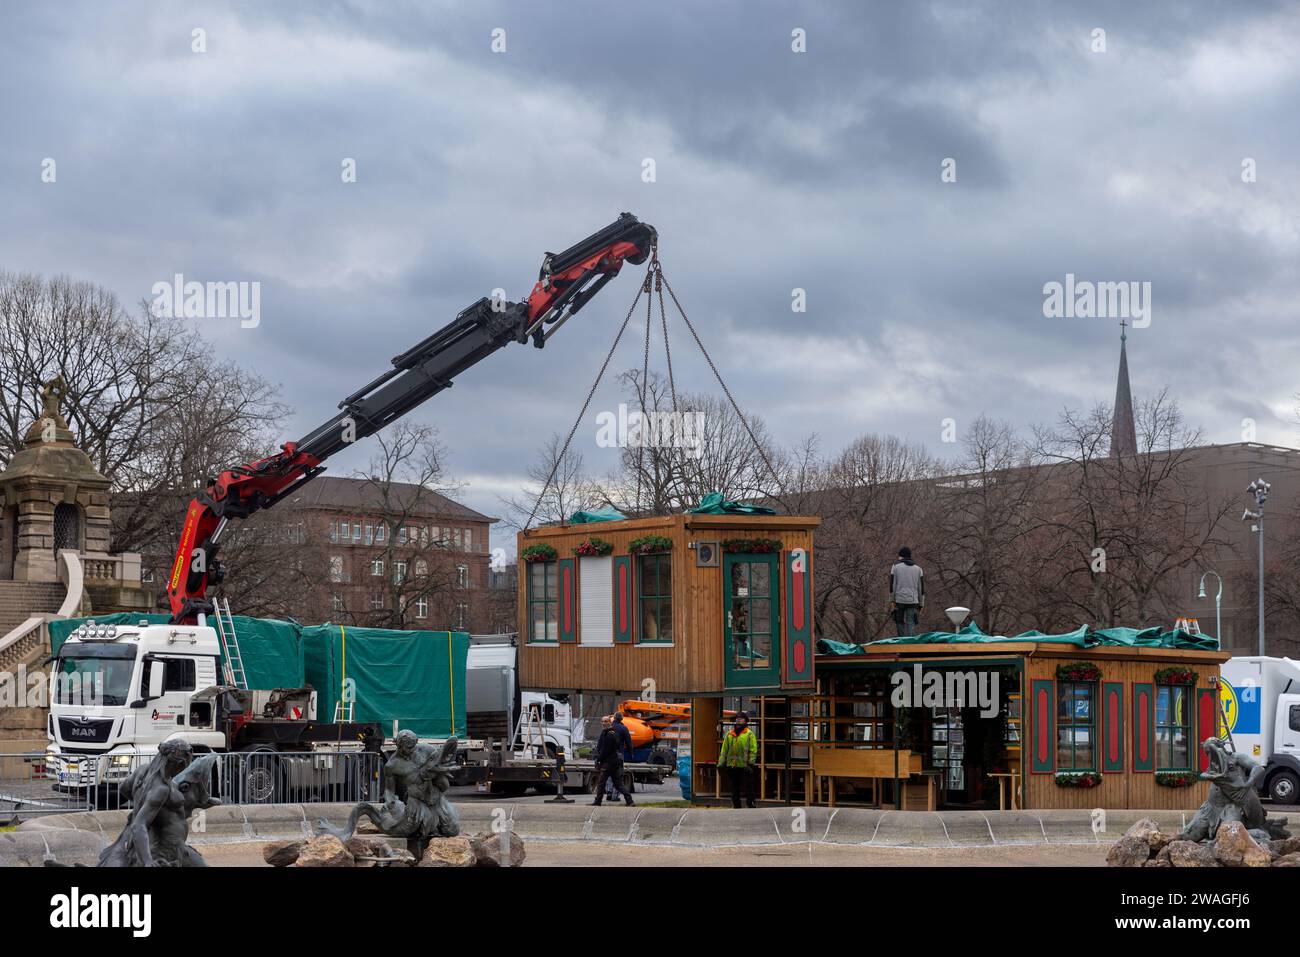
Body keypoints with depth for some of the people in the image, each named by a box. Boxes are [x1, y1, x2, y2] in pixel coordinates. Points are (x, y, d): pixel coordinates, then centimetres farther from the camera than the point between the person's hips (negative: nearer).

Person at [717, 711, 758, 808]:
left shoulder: (749, 734, 2)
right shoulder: (729, 735, 14)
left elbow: (753, 750, -4)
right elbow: (724, 750, 15)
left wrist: (751, 763, -14)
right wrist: (721, 763, 9)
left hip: (744, 766, -4)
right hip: (731, 766, 5)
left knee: (748, 786, -4)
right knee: (734, 788, 9)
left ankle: (750, 805, 0)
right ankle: (736, 806, 16)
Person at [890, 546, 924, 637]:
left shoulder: (896, 566, 2)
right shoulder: (918, 568, 11)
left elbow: (892, 584, -4)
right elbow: (921, 587, 9)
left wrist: (892, 601, -3)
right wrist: (921, 604, 13)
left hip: (899, 600, -2)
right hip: (912, 601, 2)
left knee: (900, 623, 9)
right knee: (911, 625, -1)